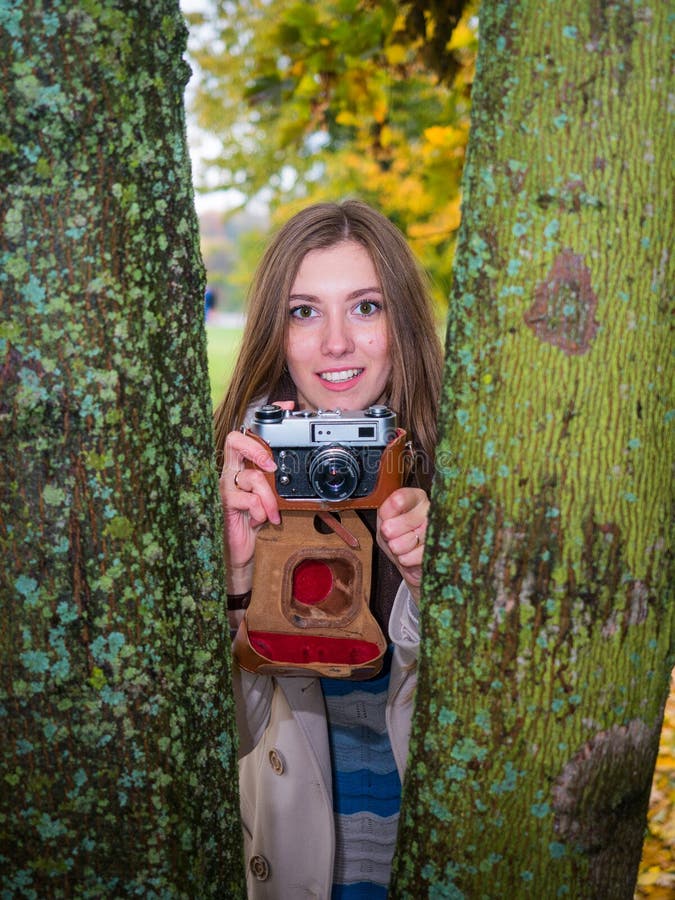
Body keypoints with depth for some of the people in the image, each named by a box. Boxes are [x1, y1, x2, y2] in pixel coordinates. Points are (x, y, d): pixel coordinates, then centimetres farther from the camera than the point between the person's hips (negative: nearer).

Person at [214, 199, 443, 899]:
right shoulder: (244, 467, -13)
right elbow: (224, 730, -15)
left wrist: (429, 583, -28)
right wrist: (236, 572, -32)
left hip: (423, 821, 0)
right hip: (288, 822, 0)